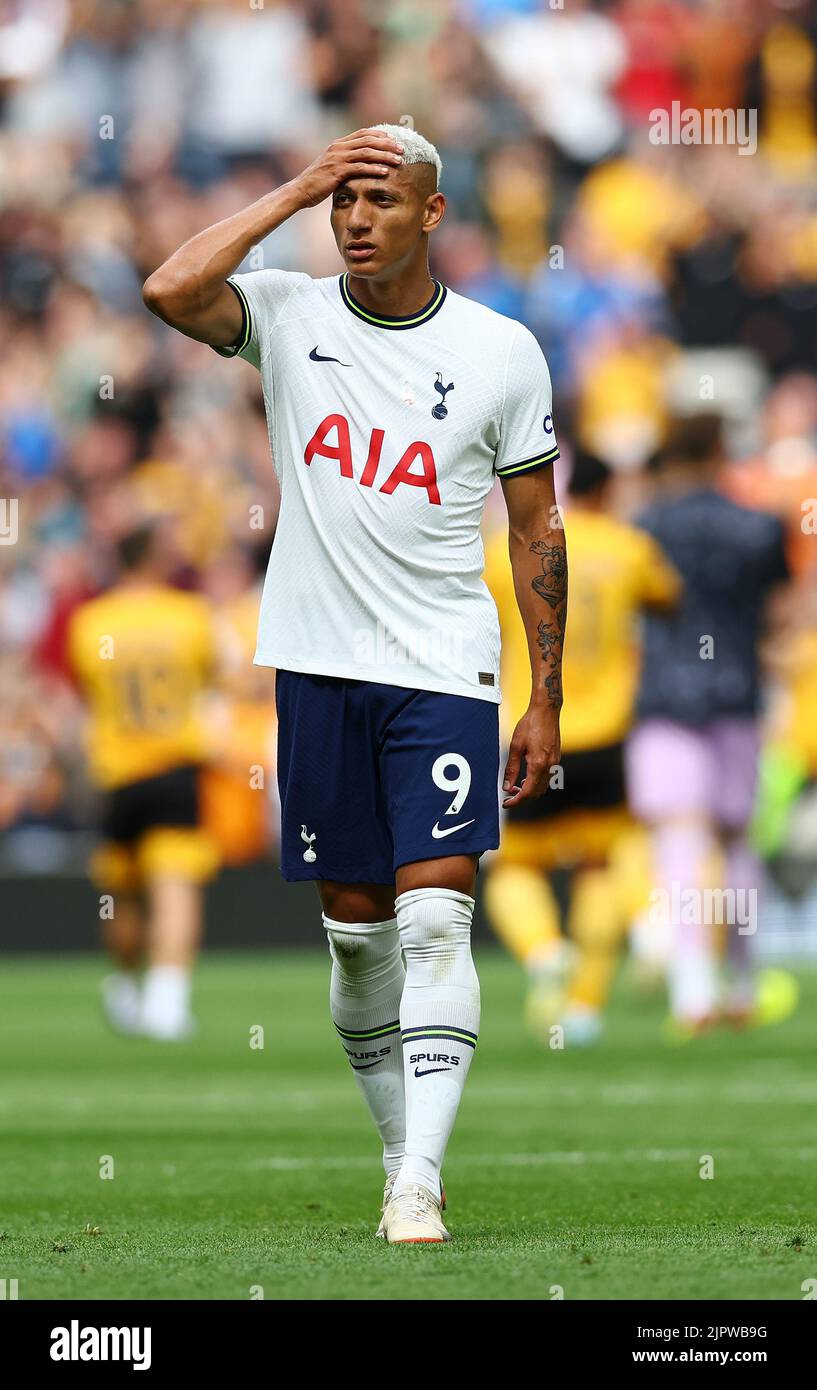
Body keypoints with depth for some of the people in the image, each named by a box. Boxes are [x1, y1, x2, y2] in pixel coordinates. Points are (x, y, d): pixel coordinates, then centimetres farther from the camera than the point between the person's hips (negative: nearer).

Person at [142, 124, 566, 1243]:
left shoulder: (500, 352, 0)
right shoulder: (288, 315, 2)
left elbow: (537, 530, 6)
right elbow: (170, 291, -19)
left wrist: (547, 699, 3)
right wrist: (297, 191, -12)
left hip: (444, 672, -2)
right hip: (318, 665, 2)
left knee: (434, 919, -13)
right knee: (354, 927, 8)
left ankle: (420, 1183, -17)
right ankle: (402, 1150, 22)